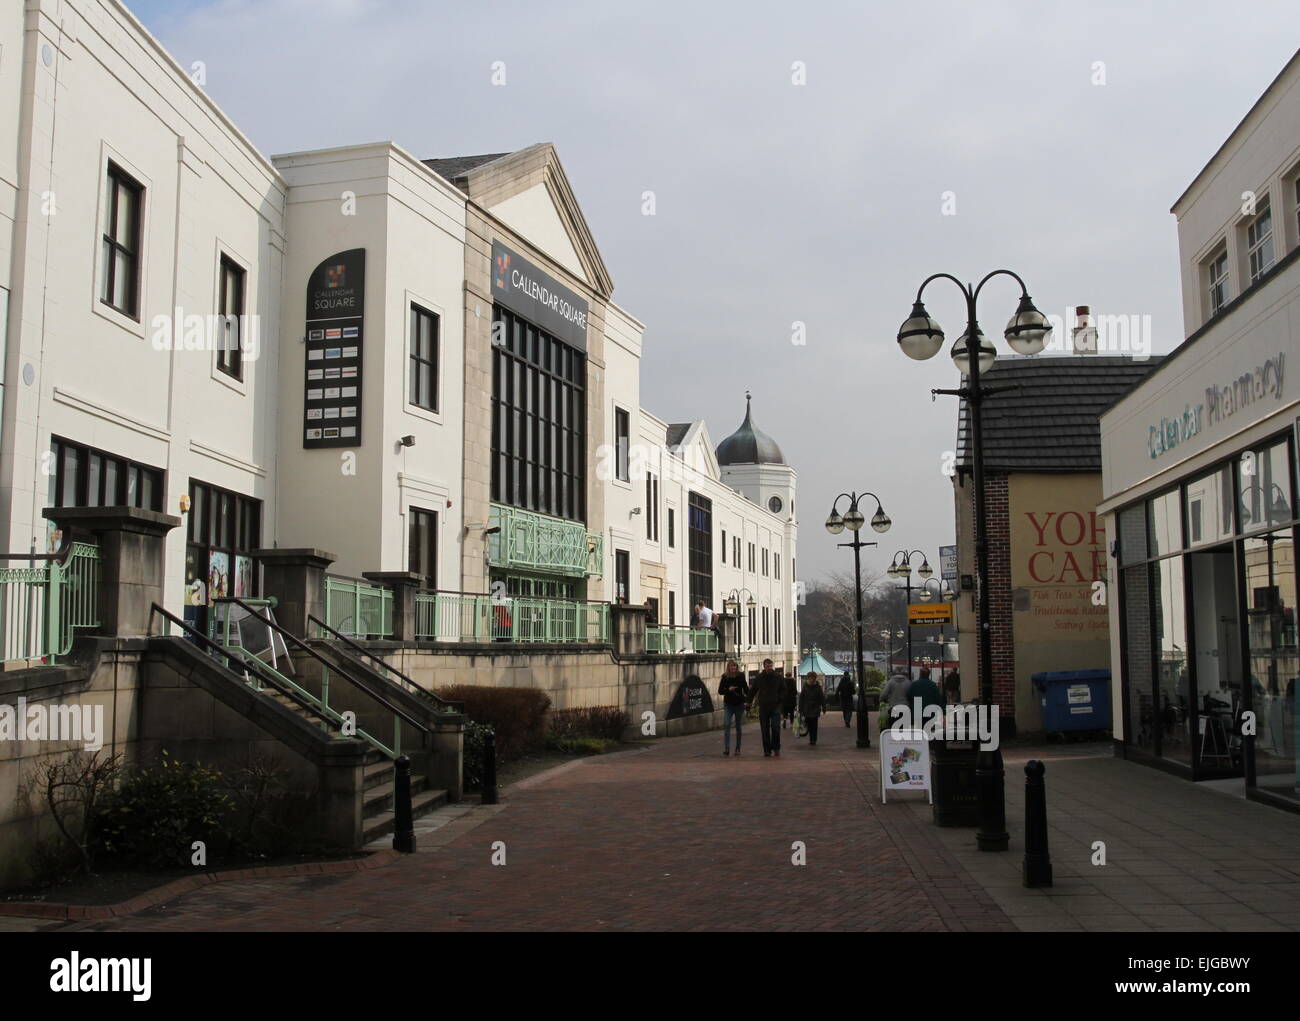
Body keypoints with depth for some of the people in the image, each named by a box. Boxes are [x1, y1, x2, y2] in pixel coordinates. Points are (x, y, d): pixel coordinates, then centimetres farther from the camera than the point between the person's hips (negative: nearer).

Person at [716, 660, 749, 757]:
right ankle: (726, 748, -18)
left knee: (738, 726, 9)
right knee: (726, 724, -15)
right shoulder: (725, 677, -2)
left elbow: (746, 689, 3)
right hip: (728, 704, 0)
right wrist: (728, 689, -18)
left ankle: (738, 749, 17)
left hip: (739, 704, 0)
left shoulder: (741, 676, -3)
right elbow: (720, 691, -1)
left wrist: (749, 697, -12)